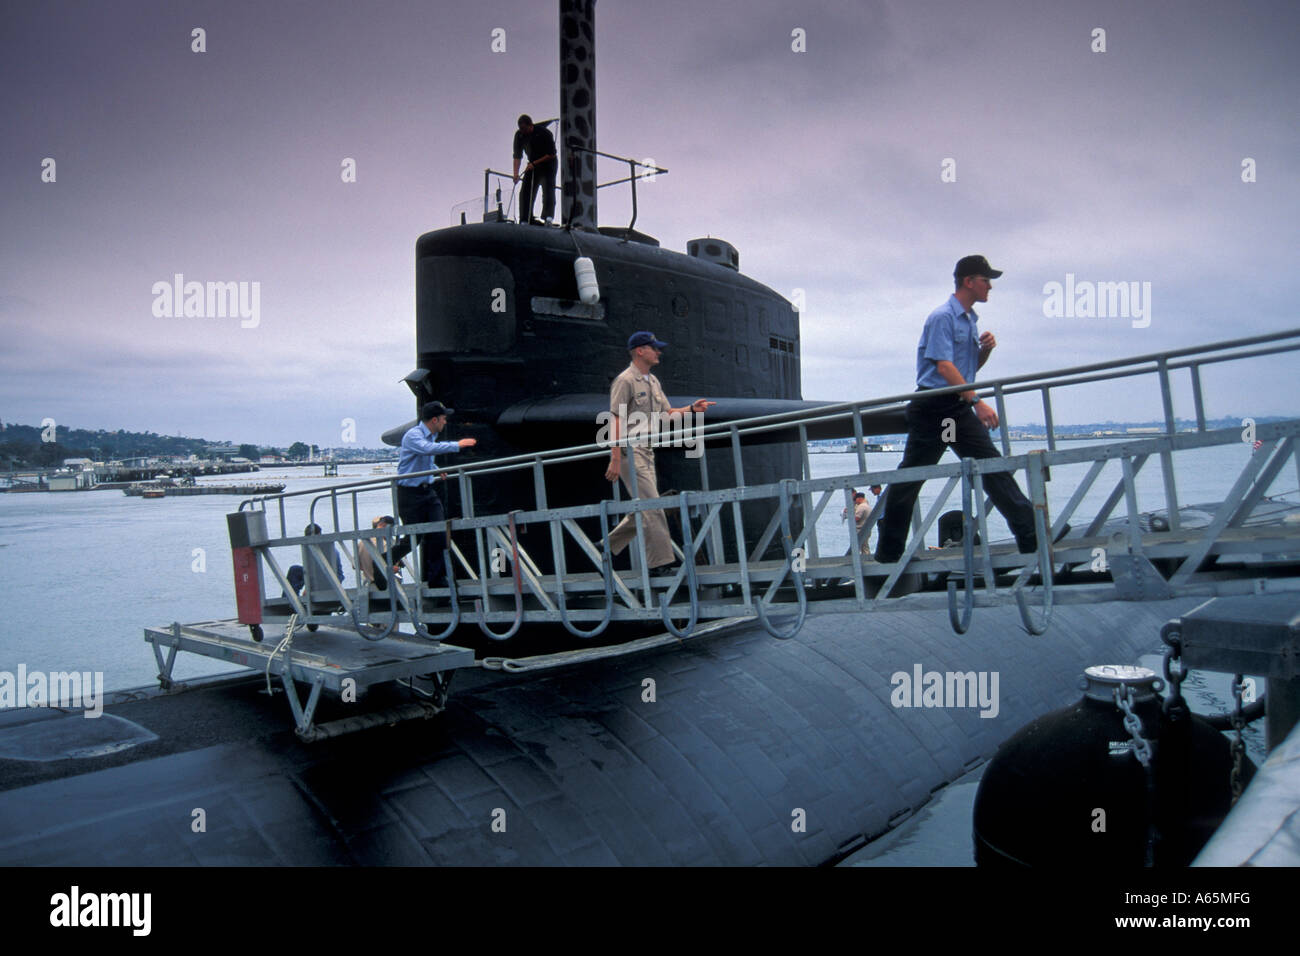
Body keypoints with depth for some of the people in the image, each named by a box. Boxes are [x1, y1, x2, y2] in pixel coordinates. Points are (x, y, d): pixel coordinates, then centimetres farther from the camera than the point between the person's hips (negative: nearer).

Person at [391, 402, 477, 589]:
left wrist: (436, 472, 33)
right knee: (414, 537, -2)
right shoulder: (413, 435, -15)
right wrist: (457, 445, -35)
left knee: (438, 535, -3)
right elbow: (428, 449, -36)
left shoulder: (431, 436, 14)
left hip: (427, 491, 8)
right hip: (410, 494, -8)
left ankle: (436, 580, 3)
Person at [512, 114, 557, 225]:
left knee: (548, 189, -20)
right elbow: (517, 156, -11)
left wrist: (534, 164, -23)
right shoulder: (519, 135, -10)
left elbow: (551, 154, -19)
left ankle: (548, 217, -26)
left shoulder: (544, 133, -23)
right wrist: (516, 173, -25)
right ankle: (525, 220, -3)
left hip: (548, 163, -4)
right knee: (526, 191, -5)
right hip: (533, 164, 4)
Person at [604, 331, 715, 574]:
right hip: (629, 451, -9)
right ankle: (660, 561, -9)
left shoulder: (653, 381, 18)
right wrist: (615, 459, -23)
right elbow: (616, 420, -17)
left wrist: (691, 408, 4)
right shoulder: (626, 380, -10)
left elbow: (666, 413, 22)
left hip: (646, 451, 9)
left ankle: (608, 546, 26)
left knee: (644, 509, 12)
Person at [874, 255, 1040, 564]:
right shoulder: (942, 317, -10)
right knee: (909, 477, 0)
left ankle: (1032, 537, 3)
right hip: (933, 408, -8)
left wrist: (985, 350, 4)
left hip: (959, 408, 8)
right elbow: (944, 366, -20)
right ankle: (887, 553, 9)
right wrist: (978, 403, -26)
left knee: (993, 467, 2)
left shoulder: (970, 319, 17)